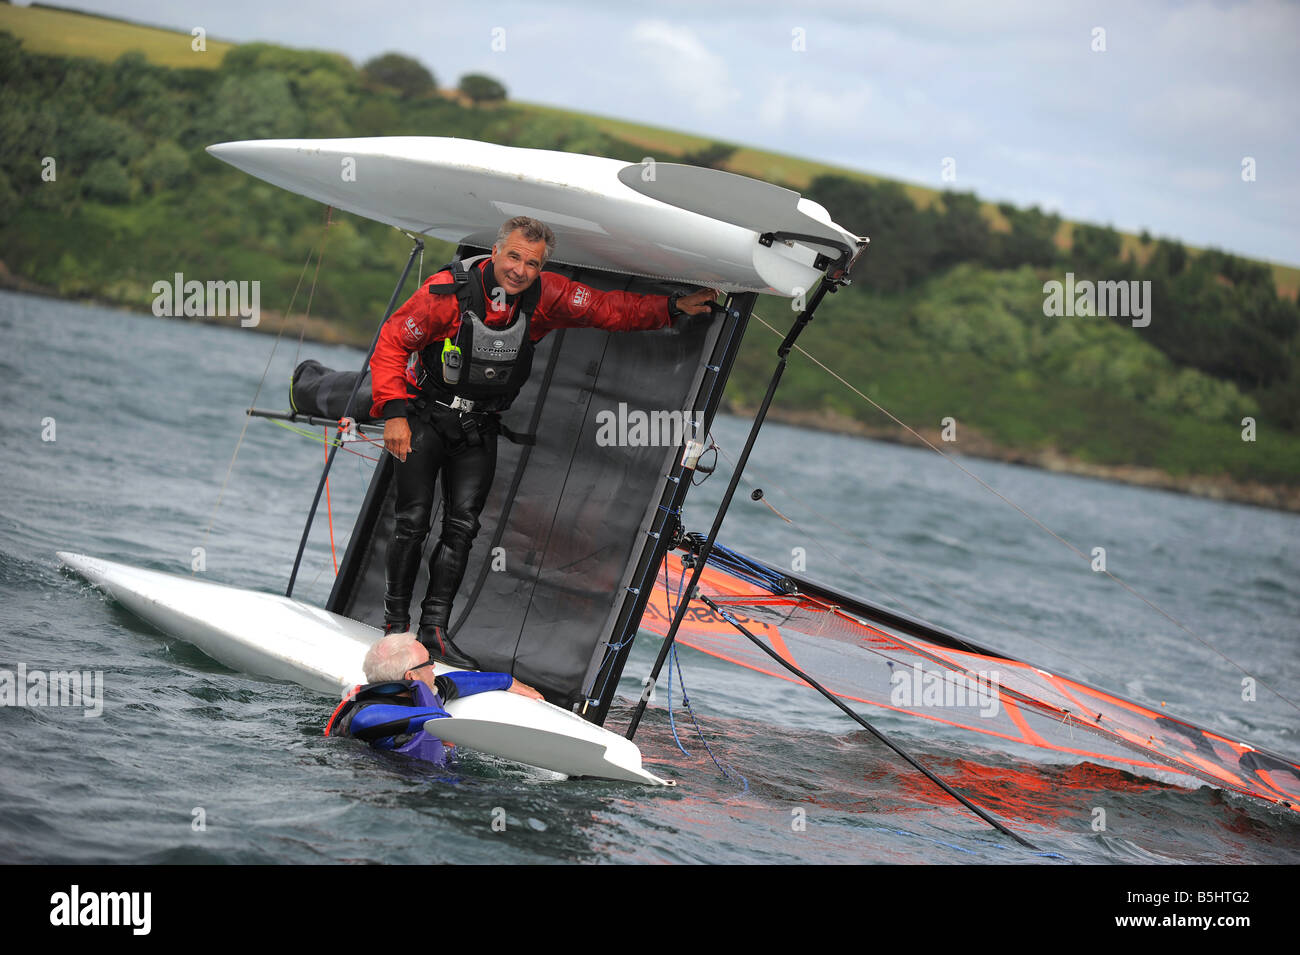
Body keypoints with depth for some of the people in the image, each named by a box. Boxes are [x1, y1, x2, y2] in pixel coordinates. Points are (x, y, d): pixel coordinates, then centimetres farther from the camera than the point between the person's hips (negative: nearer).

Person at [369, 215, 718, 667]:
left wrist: (672, 307, -9)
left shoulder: (545, 297, -10)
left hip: (478, 427, 4)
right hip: (423, 420, -4)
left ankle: (434, 628, 2)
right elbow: (391, 343, -15)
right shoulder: (448, 293, -22)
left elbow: (608, 308, -1)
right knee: (413, 522, -9)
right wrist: (394, 413, -21)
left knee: (461, 527, -3)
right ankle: (395, 623, 6)